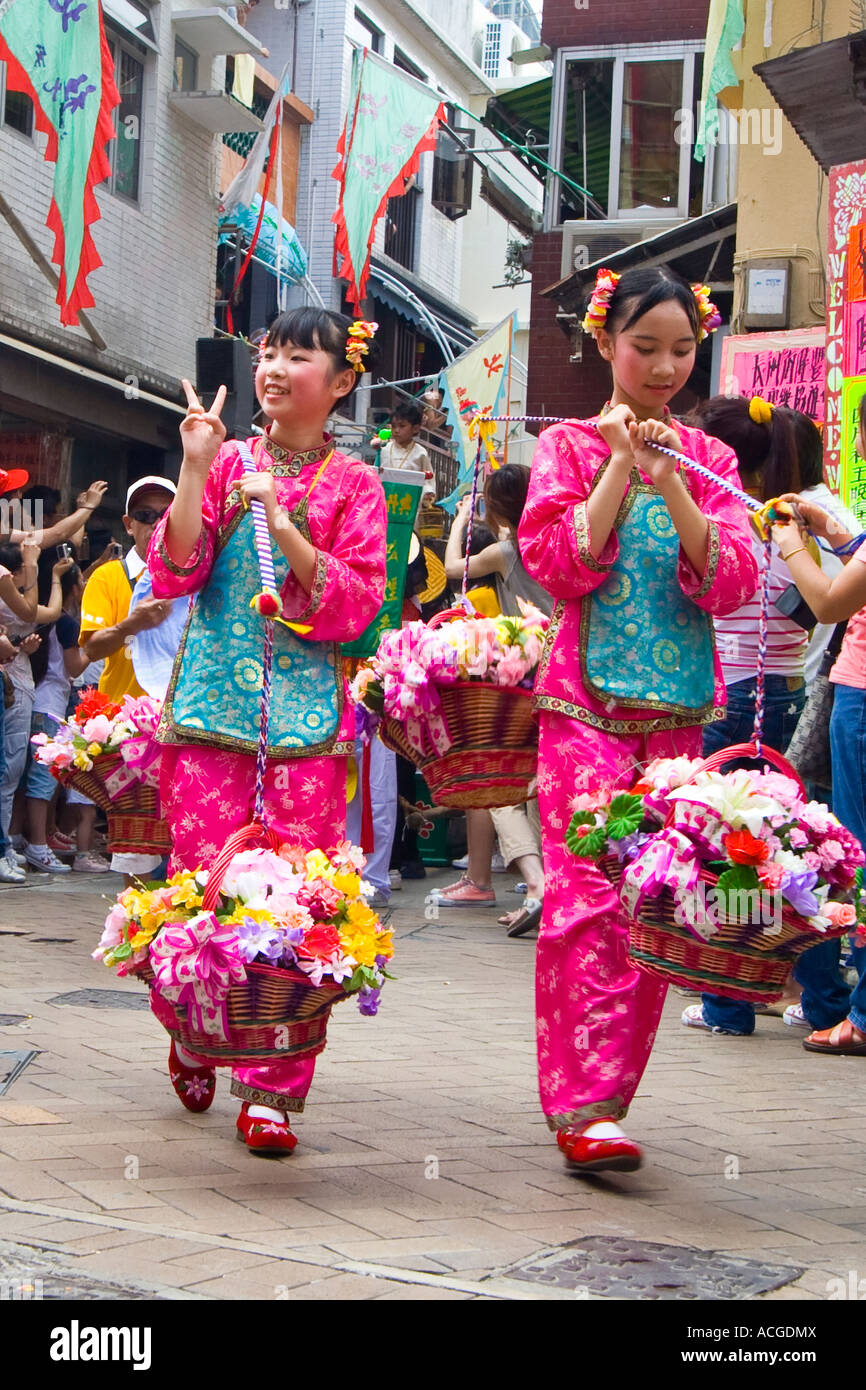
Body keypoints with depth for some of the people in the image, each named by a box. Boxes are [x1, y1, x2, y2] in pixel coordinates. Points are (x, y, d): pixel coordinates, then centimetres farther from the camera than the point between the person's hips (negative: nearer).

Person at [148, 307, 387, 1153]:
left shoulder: (352, 486, 7)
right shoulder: (226, 462, 10)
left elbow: (357, 605, -4)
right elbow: (171, 576, 0)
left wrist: (285, 527, -15)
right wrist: (195, 470, -8)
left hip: (306, 709, -1)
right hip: (213, 699, 1)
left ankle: (272, 1086, 1)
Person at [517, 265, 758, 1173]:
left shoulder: (706, 457, 13)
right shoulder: (570, 445, 5)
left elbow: (730, 583, 1)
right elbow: (557, 565, -8)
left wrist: (670, 486, -11)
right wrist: (622, 467, -10)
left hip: (676, 712, 4)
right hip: (586, 704, -3)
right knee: (587, 899, -13)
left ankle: (605, 1093, 9)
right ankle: (581, 1106, -12)